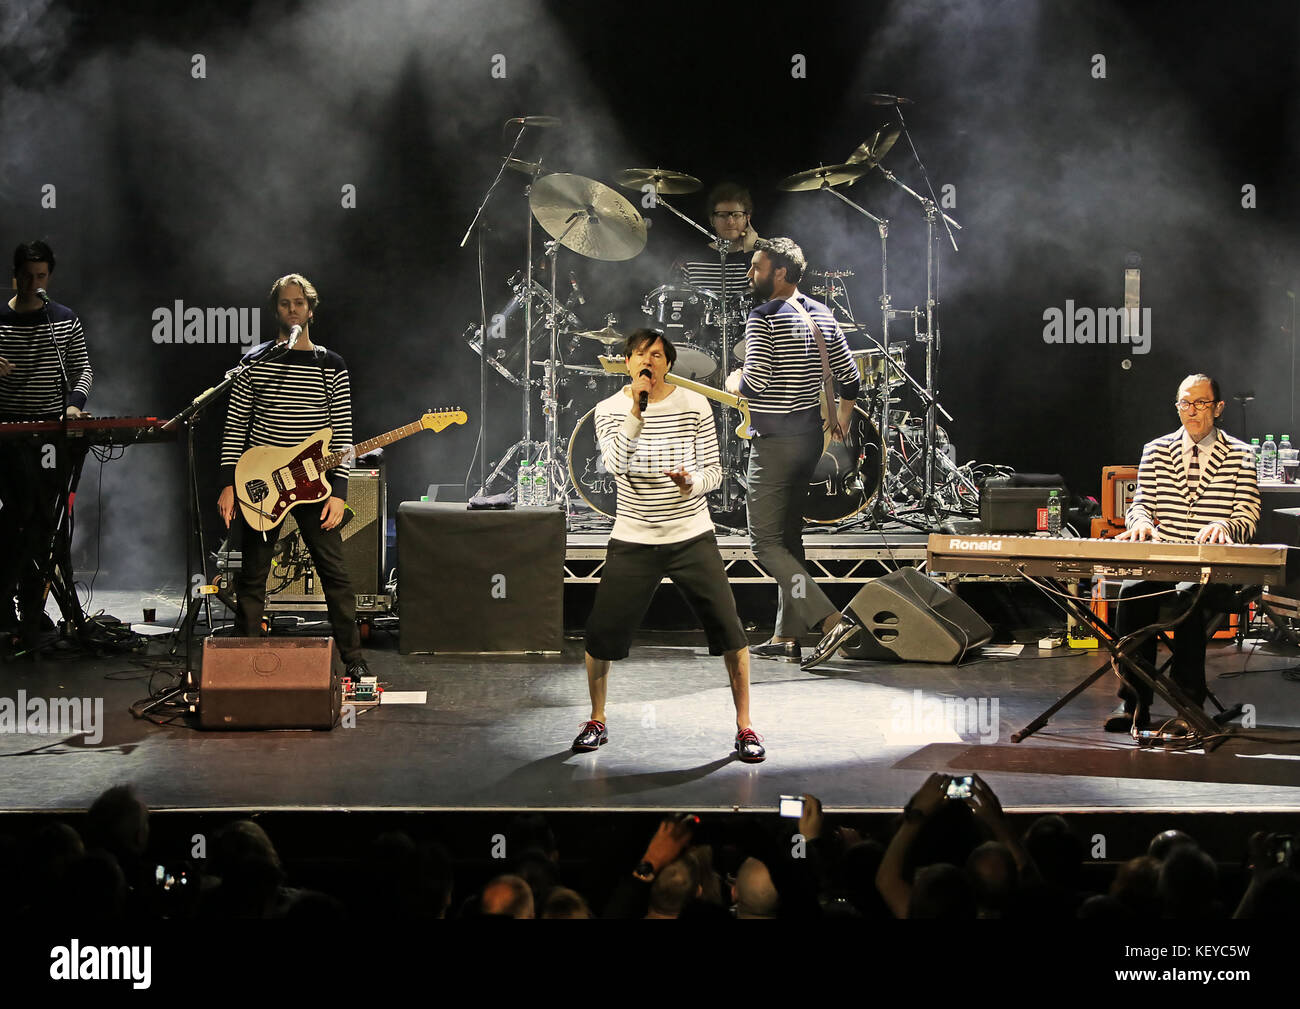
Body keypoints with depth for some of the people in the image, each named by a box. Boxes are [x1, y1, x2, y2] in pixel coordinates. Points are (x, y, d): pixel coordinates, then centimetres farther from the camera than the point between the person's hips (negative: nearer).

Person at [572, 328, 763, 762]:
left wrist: (692, 483, -24)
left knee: (729, 632, -8)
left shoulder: (694, 406, -4)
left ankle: (744, 726, 7)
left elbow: (714, 470, -2)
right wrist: (637, 409, -24)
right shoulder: (610, 409, -3)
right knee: (600, 634, -2)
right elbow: (615, 464, -19)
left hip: (692, 538, -1)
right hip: (633, 542, 1)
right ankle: (597, 721, 21)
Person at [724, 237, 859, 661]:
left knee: (766, 543, -5)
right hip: (811, 435, 9)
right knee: (788, 536, 14)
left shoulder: (763, 318, -15)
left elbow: (755, 384, -24)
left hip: (775, 442, -9)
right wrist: (842, 419, 29)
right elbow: (850, 379, 12)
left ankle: (827, 618, -17)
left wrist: (734, 382, -1)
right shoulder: (821, 315, 9)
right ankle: (787, 636, 13)